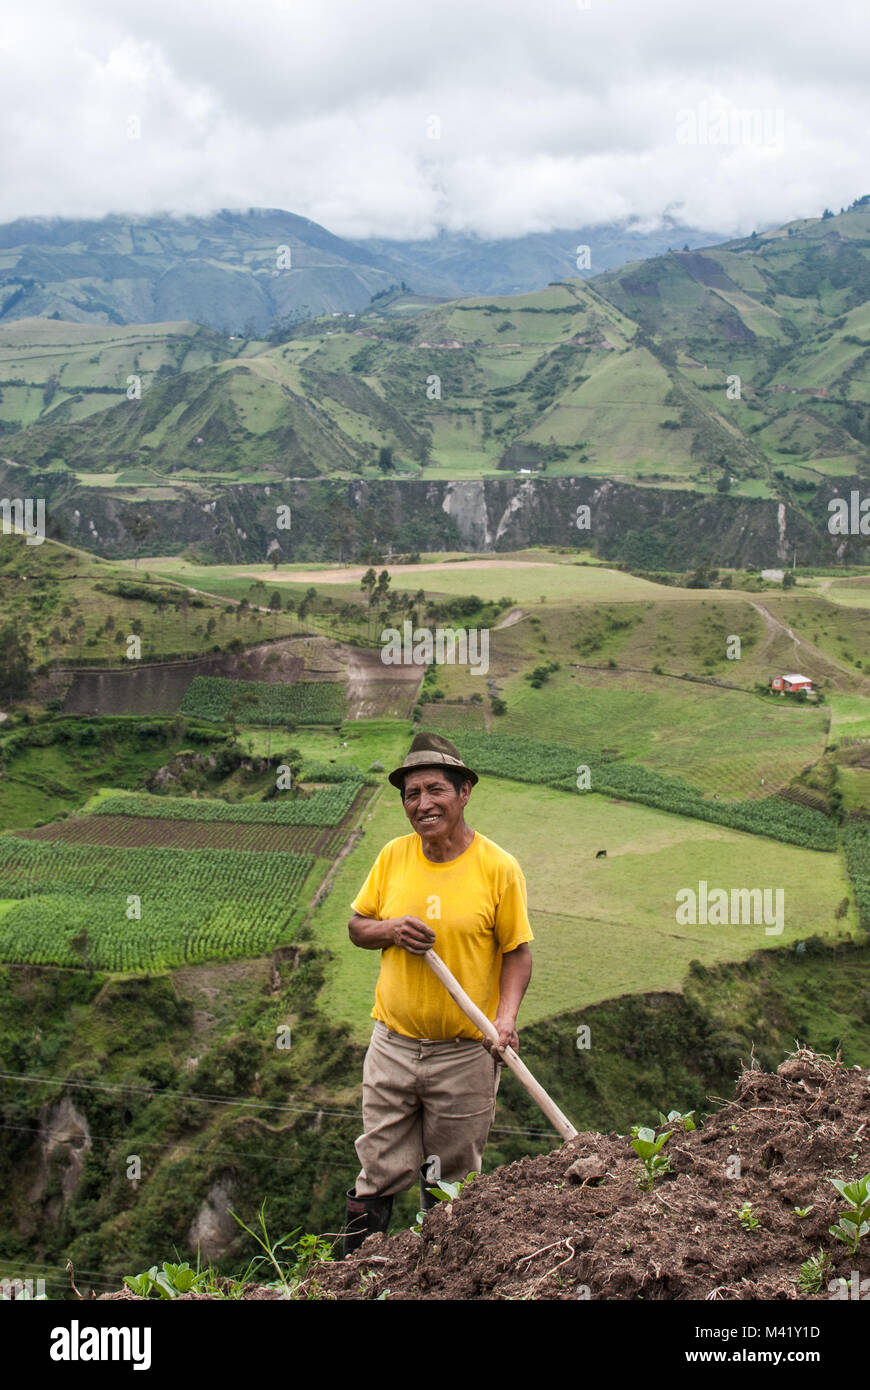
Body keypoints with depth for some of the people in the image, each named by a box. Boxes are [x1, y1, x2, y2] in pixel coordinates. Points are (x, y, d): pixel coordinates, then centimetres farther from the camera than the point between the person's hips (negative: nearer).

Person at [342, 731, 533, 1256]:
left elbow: (517, 951, -3)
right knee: (378, 1178, 6)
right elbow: (357, 926, 11)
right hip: (393, 1045, 2)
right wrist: (390, 930, -11)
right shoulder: (394, 856, 1)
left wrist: (506, 1015, -18)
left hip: (465, 1053, -2)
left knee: (451, 1184, 12)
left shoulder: (498, 867, -8)